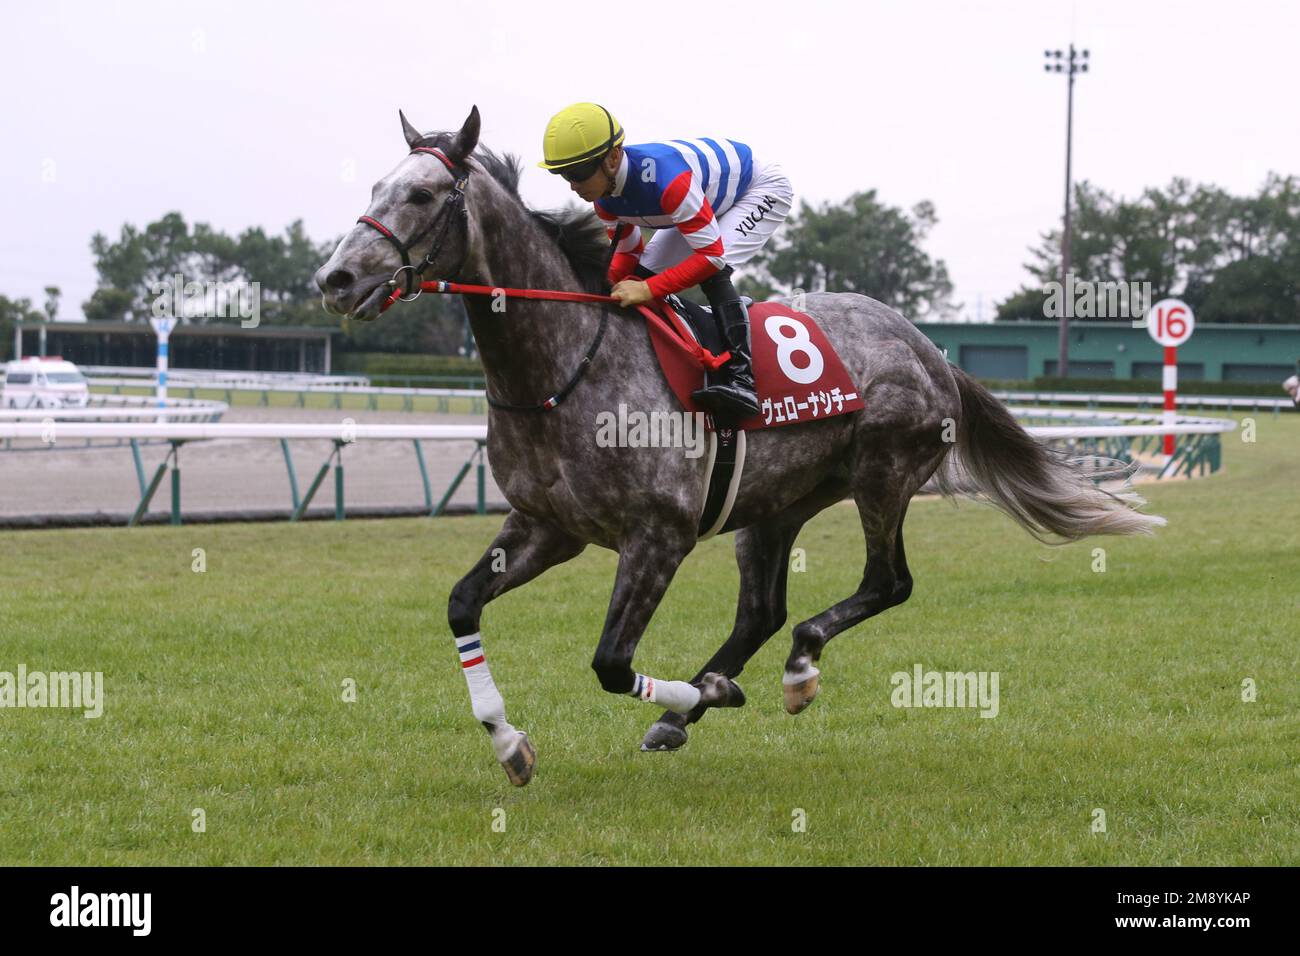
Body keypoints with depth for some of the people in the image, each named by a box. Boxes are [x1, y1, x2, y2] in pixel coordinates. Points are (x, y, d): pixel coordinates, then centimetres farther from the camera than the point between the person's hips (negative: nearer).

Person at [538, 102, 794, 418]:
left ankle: (739, 377, -36)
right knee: (642, 273, -3)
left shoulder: (664, 178, -43)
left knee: (711, 271, -31)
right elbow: (628, 251, -1)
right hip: (709, 199, 9)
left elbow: (712, 254, -40)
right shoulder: (604, 197, -17)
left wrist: (648, 289, -44)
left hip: (762, 188, -9)